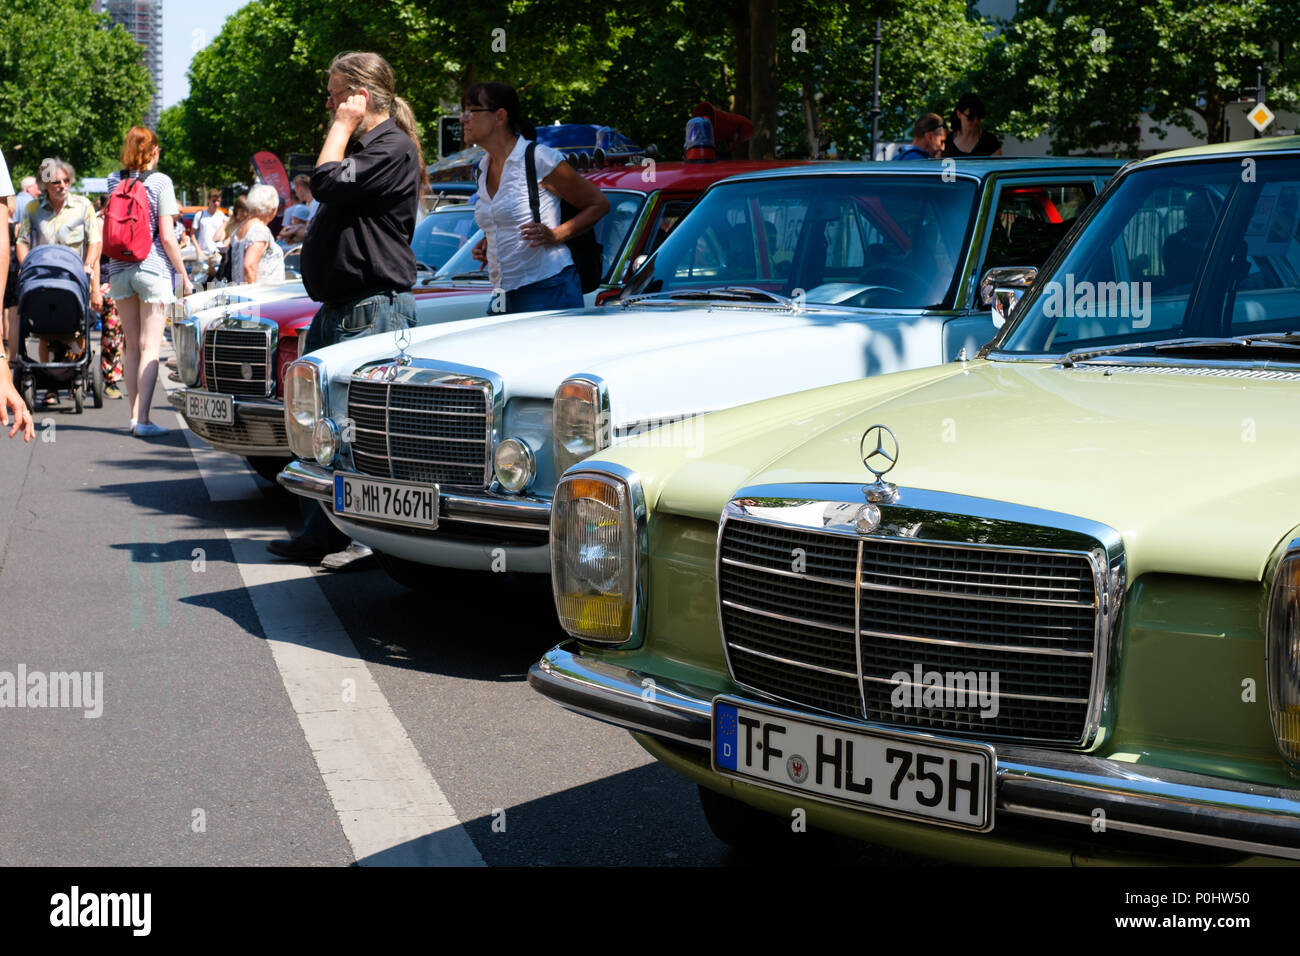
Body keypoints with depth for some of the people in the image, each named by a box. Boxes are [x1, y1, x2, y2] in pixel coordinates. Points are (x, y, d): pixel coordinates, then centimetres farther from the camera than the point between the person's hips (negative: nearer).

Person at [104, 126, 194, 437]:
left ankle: (134, 416, 14)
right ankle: (142, 419, -9)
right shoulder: (160, 181, -7)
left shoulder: (113, 180, 6)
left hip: (119, 270, 5)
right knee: (150, 347, -3)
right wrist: (184, 276, -3)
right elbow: (167, 236, -11)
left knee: (131, 346, 12)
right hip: (153, 270, -4)